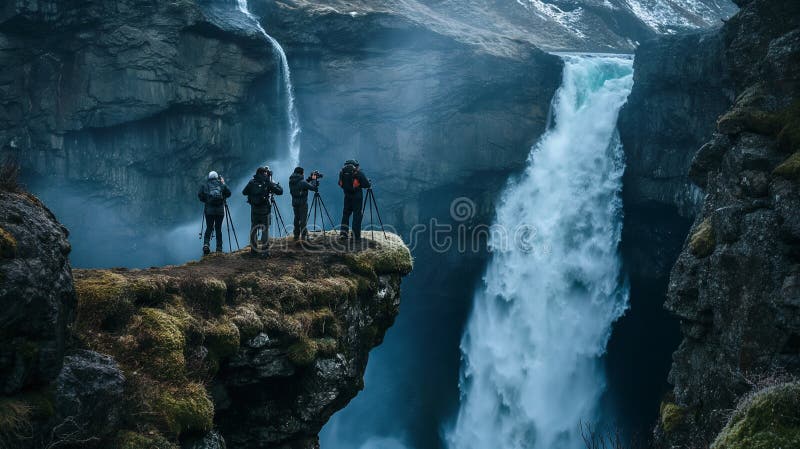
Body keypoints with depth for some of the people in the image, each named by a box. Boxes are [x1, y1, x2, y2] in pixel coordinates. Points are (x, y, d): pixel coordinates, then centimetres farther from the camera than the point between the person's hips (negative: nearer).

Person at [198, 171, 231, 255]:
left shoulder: (204, 186, 3)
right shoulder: (221, 185, 4)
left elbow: (200, 196, -3)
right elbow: (228, 193, 10)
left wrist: (206, 200, 14)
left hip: (209, 210, 0)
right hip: (220, 210, 0)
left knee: (209, 228, 7)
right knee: (218, 229, 8)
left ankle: (206, 244, -14)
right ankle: (219, 248, 8)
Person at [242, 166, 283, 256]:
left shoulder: (252, 182, 2)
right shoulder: (268, 182, -8)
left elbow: (244, 192, 11)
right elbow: (280, 191, -8)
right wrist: (277, 184, 10)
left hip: (254, 209, 4)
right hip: (264, 210, -3)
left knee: (253, 228, 15)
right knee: (265, 230, 1)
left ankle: (253, 248, 22)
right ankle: (265, 250, -3)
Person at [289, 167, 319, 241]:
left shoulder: (291, 182, 3)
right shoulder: (302, 182, -18)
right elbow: (313, 188, -15)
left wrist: (309, 179, 10)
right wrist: (313, 180, -2)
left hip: (294, 203, 7)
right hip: (303, 203, -7)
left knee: (296, 218, 14)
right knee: (303, 219, -1)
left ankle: (296, 236, 18)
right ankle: (304, 236, -1)